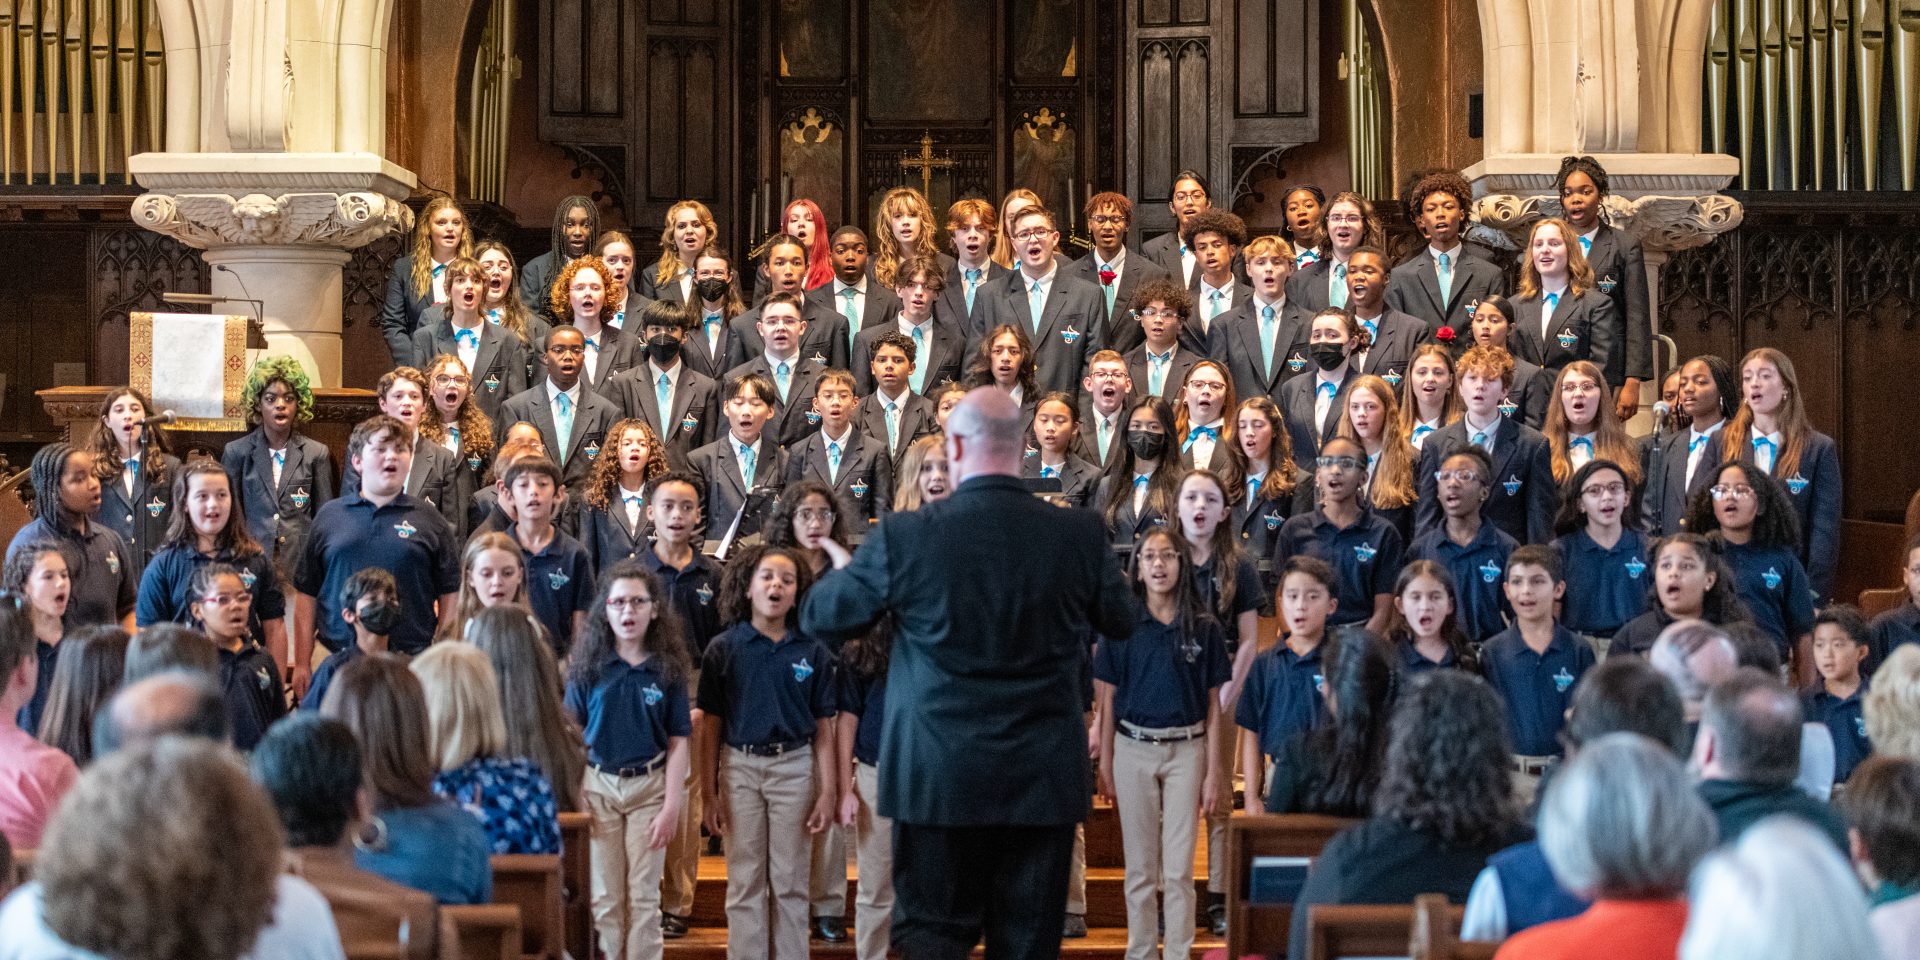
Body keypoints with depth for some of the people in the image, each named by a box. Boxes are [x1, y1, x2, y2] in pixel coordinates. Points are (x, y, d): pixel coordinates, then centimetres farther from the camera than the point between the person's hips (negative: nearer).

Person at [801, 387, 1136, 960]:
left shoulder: (905, 537, -11)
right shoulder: (1080, 535, -6)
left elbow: (821, 620, 3)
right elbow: (1120, 622, 12)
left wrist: (844, 570, 25)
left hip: (940, 778, -1)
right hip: (1043, 781, 2)